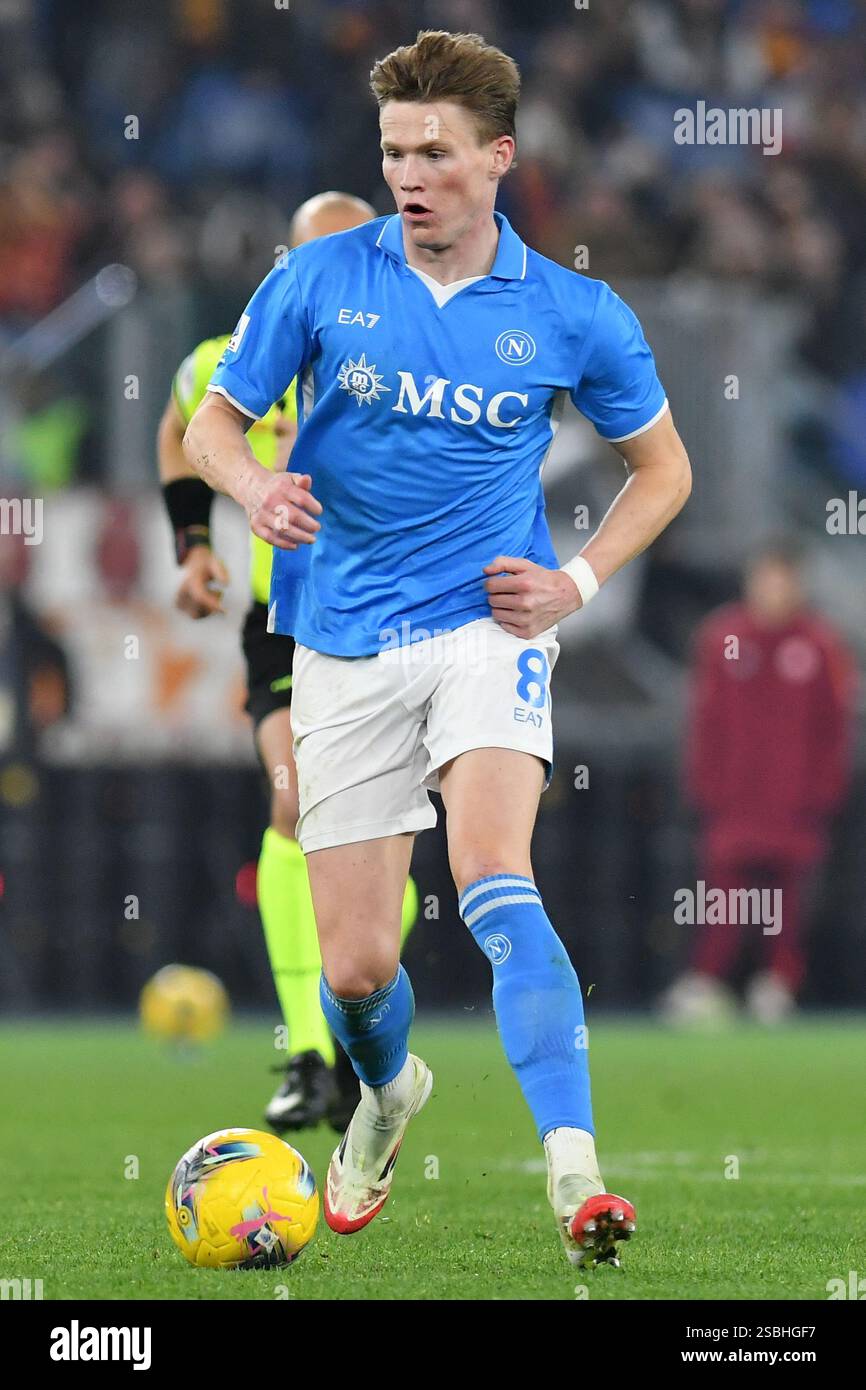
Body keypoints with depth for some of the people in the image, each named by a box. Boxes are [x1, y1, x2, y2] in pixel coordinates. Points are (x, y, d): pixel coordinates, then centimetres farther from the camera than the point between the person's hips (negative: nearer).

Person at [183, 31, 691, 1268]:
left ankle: (574, 1172, -36)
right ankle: (388, 1092, 38)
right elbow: (214, 419, 7)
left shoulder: (574, 316, -1)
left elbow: (662, 466, 13)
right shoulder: (319, 280, -1)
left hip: (487, 624, -2)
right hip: (346, 646, 2)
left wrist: (579, 581, -2)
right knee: (357, 969, 1)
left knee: (495, 885, -28)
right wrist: (254, 486, -17)